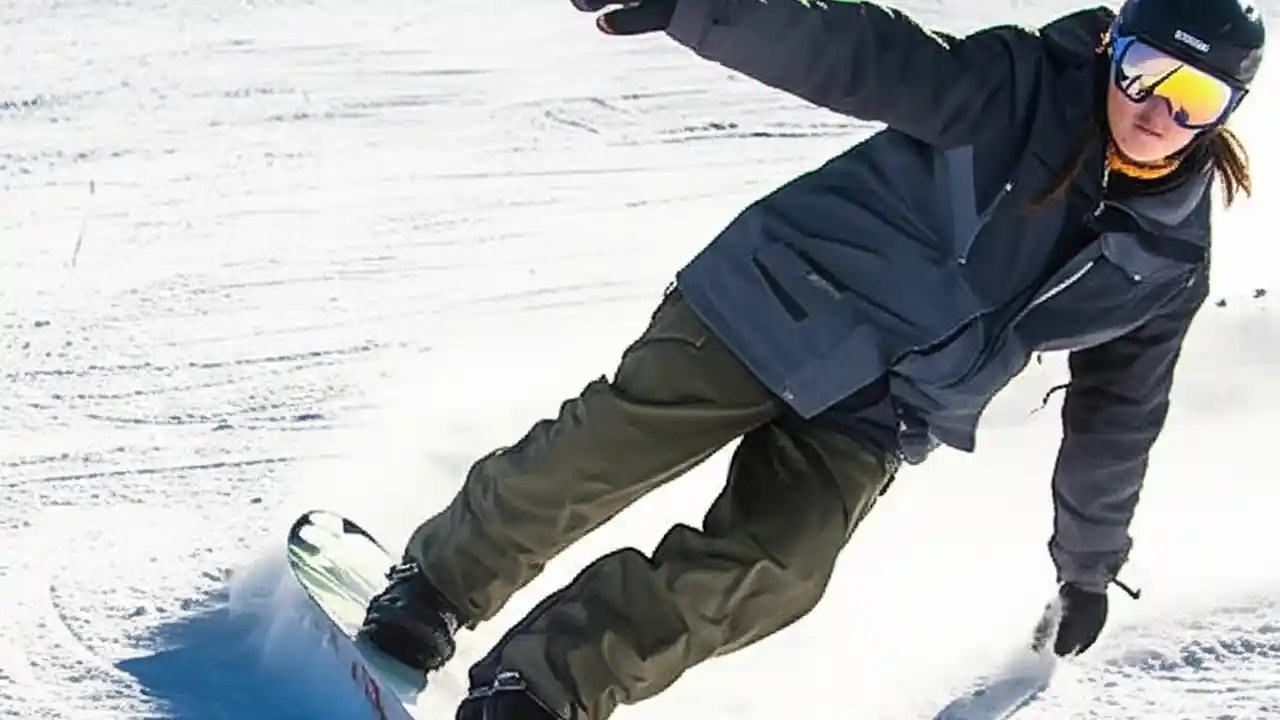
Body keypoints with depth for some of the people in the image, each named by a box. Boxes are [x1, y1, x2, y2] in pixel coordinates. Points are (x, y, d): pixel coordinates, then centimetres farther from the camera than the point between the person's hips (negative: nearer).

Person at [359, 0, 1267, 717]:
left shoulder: (1168, 262, -1)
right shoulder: (1016, 90, -15)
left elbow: (1117, 417, 12)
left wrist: (1089, 563, 22)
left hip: (868, 422, 3)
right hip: (777, 306, -3)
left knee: (760, 582, -15)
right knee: (596, 456, -8)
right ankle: (431, 591, 18)